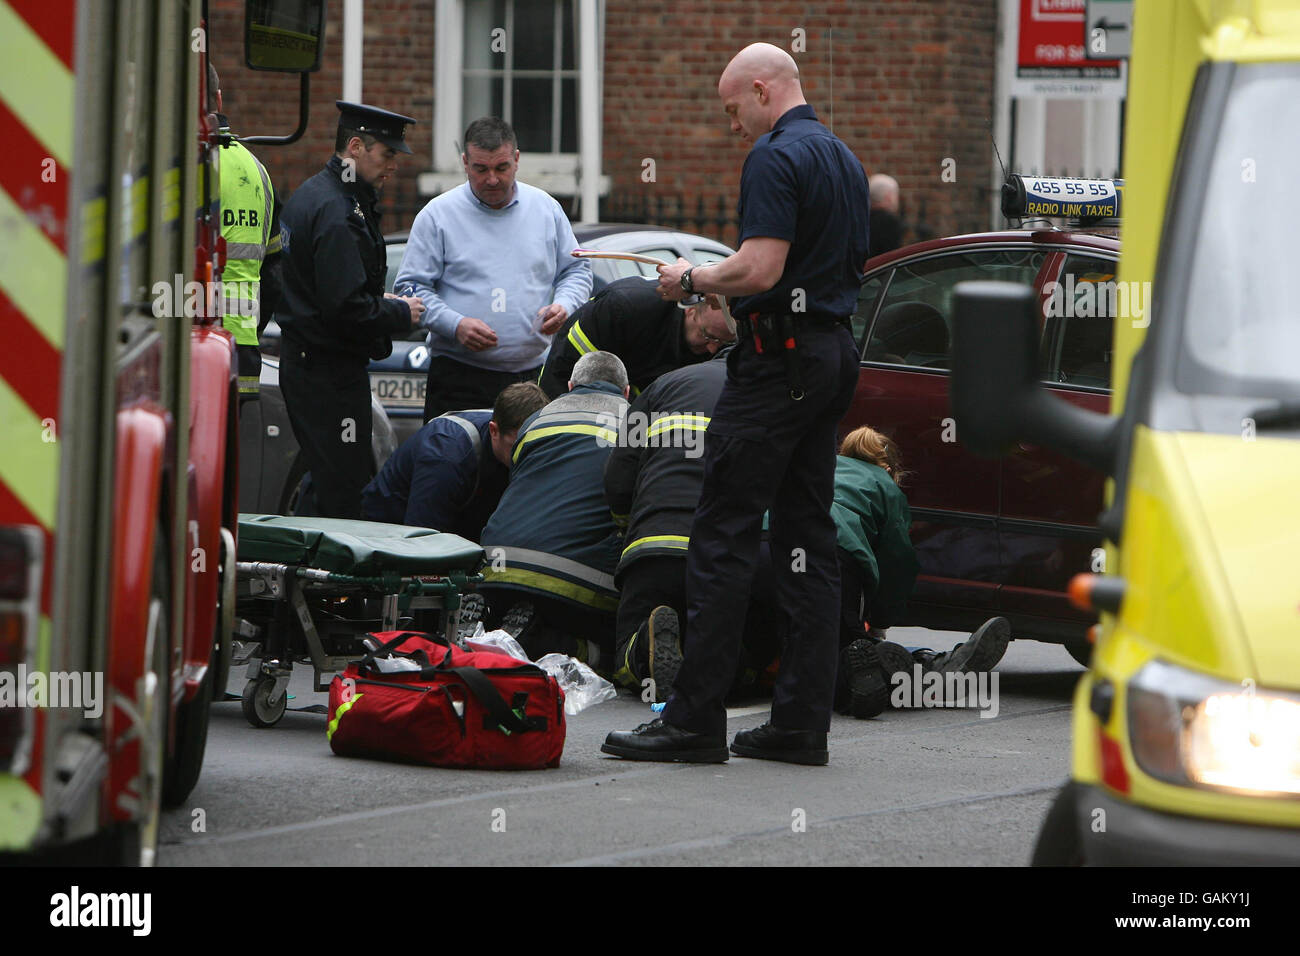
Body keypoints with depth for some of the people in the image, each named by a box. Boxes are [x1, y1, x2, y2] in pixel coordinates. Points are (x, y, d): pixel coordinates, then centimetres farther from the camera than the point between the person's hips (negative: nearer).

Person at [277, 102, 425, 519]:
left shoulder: (311, 194, 15)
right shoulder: (337, 213, -19)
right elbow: (345, 308, -25)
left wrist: (380, 301, 14)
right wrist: (399, 314, -9)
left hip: (301, 361, 11)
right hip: (331, 371, -11)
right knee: (341, 497, -8)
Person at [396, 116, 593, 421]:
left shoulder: (546, 208, 12)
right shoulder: (438, 215, 2)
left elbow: (576, 270, 20)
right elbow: (412, 287, 0)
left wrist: (563, 306, -2)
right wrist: (456, 325, -15)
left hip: (533, 372, 2)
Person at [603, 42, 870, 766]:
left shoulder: (775, 158, -13)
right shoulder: (845, 159, 17)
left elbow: (760, 270, -22)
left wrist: (692, 280, -5)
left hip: (779, 356, -9)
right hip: (835, 351, 9)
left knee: (725, 536, -8)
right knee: (808, 536, 8)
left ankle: (696, 719, -9)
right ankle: (802, 721, 6)